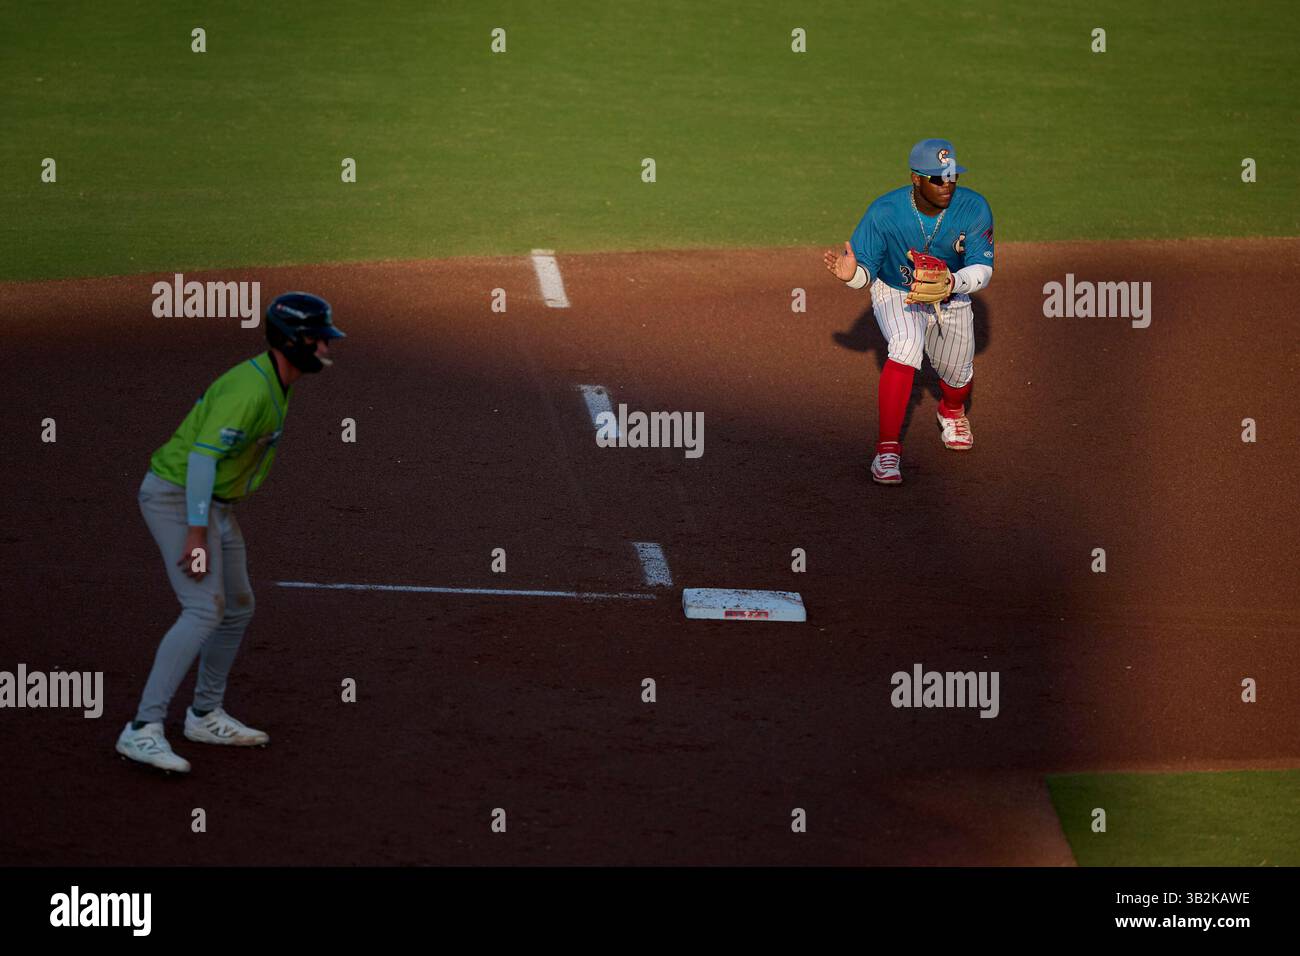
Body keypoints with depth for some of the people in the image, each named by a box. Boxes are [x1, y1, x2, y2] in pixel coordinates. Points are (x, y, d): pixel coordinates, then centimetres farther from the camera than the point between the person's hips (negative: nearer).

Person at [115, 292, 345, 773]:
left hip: (214, 503, 10)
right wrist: (197, 534, -30)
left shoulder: (272, 382, 9)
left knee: (237, 607, 17)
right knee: (205, 609, -20)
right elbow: (202, 455, -29)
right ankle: (143, 730, -24)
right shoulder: (251, 390, -24)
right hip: (176, 496, -10)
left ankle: (205, 716, 32)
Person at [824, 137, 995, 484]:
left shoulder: (973, 208, -26)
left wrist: (951, 283, -47)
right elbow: (866, 270, -21)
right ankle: (888, 449, -29)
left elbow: (983, 270, -26)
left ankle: (952, 412, 54)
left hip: (951, 300, 3)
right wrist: (851, 274, -46)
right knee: (906, 343, -32)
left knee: (957, 377, 11)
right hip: (896, 294, -3)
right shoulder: (885, 212, -28)